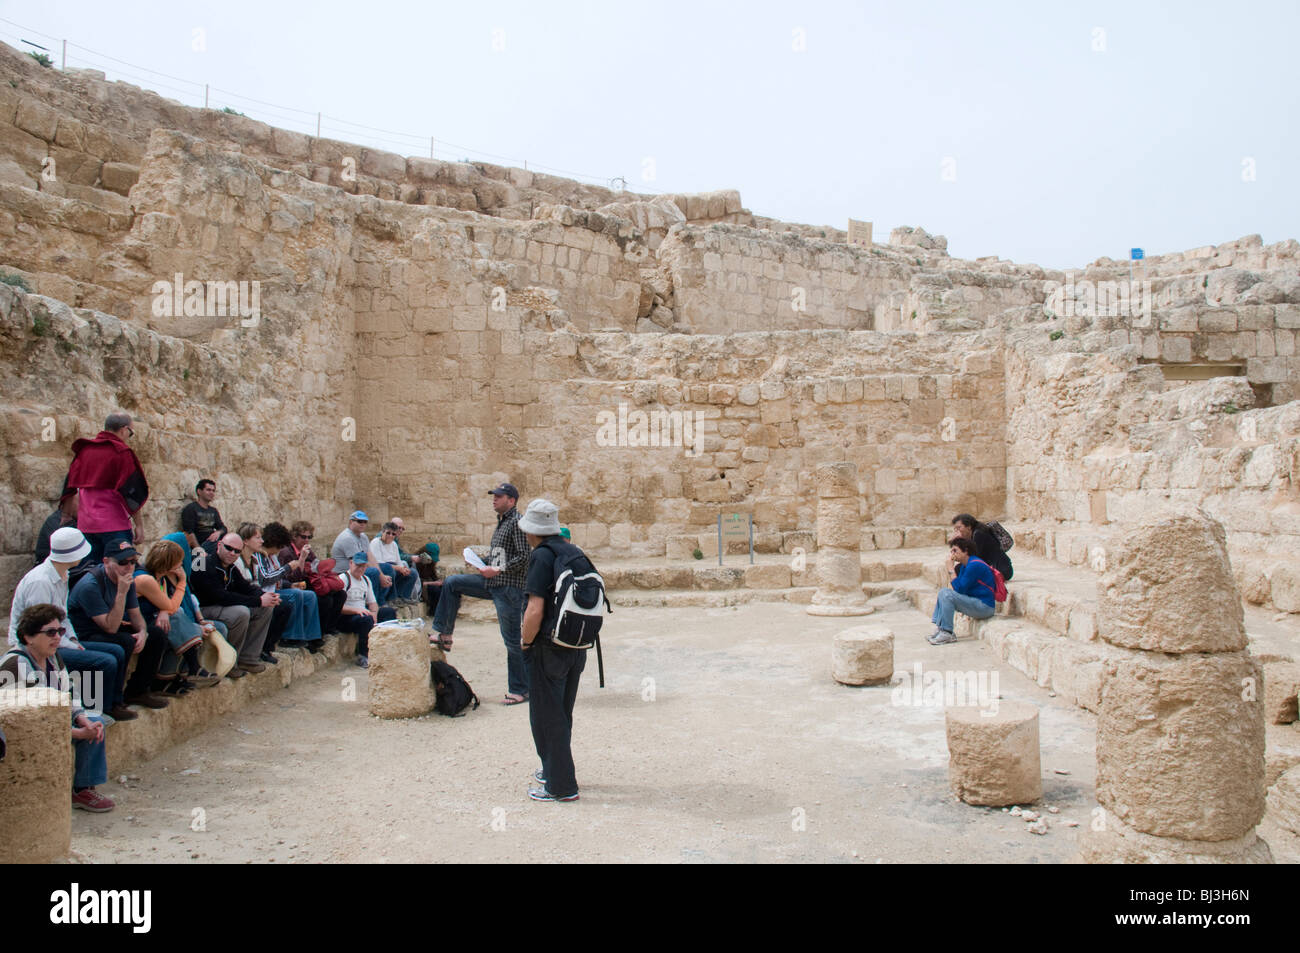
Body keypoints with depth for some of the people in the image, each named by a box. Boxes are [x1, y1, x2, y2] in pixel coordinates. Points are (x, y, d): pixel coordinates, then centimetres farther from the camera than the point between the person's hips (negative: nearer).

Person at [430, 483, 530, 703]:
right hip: (493, 582, 9)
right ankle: (443, 635, 11)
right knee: (451, 583, 6)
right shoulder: (502, 522, 17)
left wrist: (498, 570, -20)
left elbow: (524, 557, -20)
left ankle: (520, 690, 7)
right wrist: (485, 564, 10)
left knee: (512, 639, -3)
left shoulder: (517, 522, -12)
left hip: (509, 586, -9)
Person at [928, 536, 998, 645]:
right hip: (976, 603, 10)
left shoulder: (975, 565, -17)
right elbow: (953, 588, 14)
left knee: (947, 595, -23)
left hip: (985, 607, -10)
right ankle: (938, 628, 2)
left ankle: (946, 633, -20)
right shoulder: (963, 566, 13)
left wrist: (951, 569, -17)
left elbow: (959, 589, -21)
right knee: (942, 592, 8)